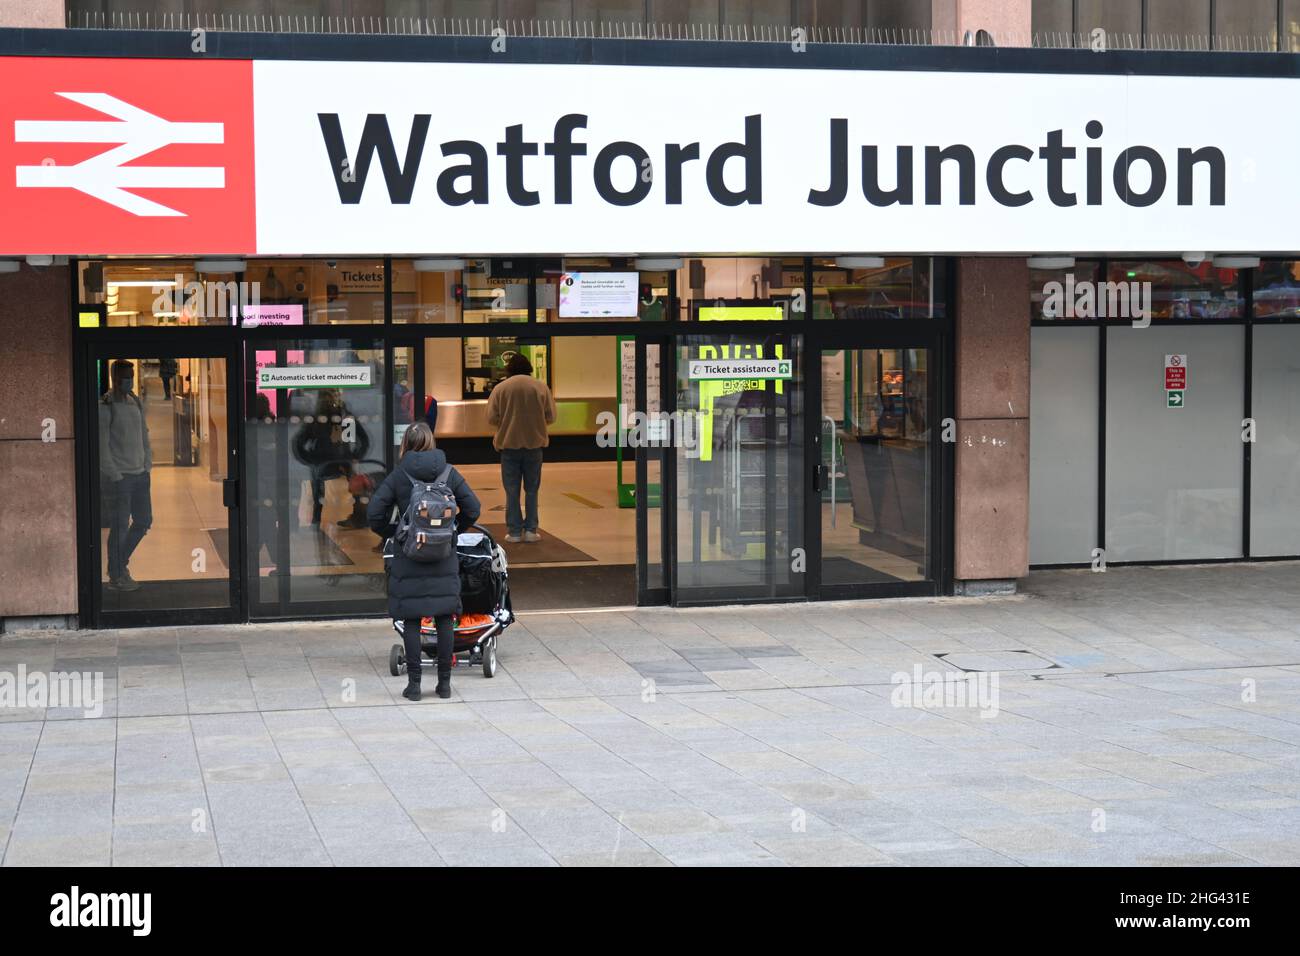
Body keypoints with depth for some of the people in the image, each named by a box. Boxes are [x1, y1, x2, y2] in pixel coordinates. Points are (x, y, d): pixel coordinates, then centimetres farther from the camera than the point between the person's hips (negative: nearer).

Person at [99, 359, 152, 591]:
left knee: (144, 521, 13)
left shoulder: (136, 403, 12)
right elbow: (101, 446, -12)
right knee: (120, 526, -2)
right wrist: (115, 475, -14)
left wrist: (147, 465, 9)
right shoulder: (105, 407, -10)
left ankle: (121, 562, 30)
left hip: (139, 474, 7)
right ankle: (116, 576, 10)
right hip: (118, 477, -7)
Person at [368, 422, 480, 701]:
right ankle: (444, 683, 12)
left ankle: (414, 683, 5)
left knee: (411, 621, 4)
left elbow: (374, 513, -9)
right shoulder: (449, 473, -1)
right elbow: (472, 508, 1)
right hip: (444, 556, 2)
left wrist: (392, 533, 7)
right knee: (445, 619, 8)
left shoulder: (398, 475, -5)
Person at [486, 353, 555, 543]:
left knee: (512, 491, 7)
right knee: (532, 490, 11)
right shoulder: (541, 387, -2)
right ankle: (531, 530, 9)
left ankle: (514, 532, 6)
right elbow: (550, 417, -2)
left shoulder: (500, 388, -4)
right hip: (534, 444, 1)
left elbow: (491, 418, -7)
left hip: (509, 444, -1)